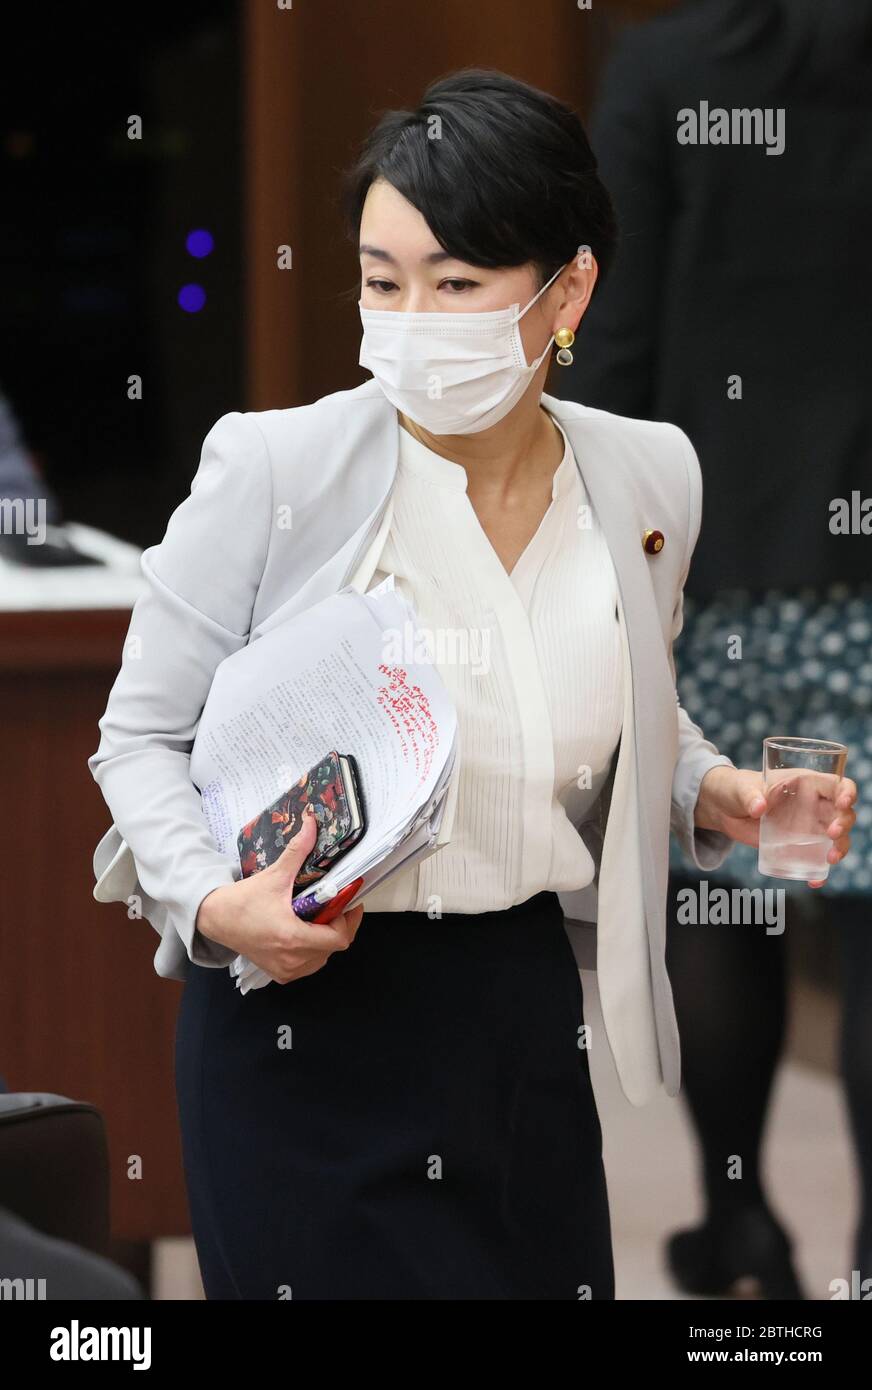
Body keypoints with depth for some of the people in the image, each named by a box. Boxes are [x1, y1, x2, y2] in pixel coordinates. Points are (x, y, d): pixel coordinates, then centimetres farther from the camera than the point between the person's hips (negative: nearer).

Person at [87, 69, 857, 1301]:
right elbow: (143, 736, -6)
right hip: (302, 1013, -4)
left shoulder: (647, 478, 0)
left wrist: (711, 792, 0)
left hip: (520, 1012, 4)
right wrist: (211, 905, -23)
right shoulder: (275, 470, -13)